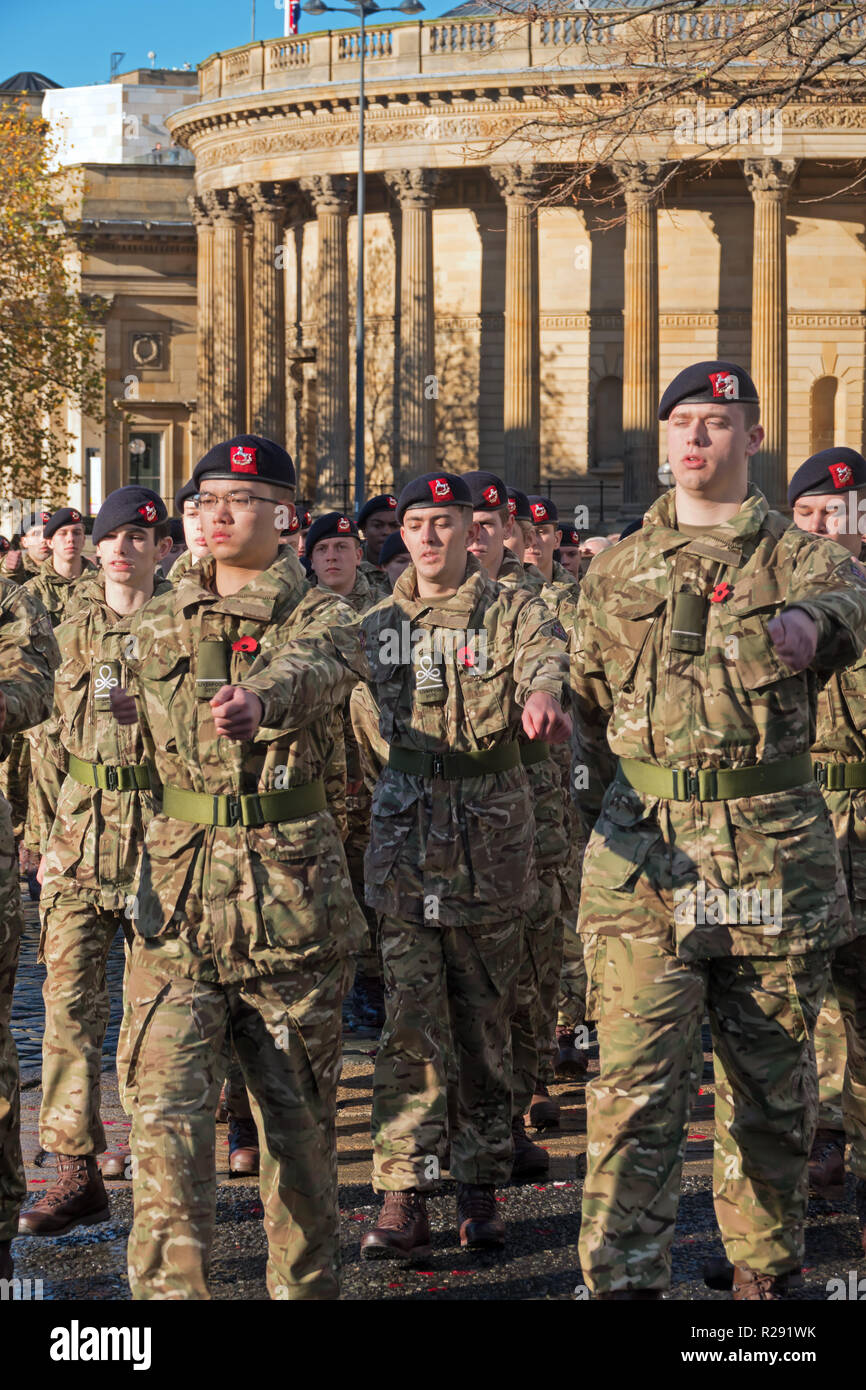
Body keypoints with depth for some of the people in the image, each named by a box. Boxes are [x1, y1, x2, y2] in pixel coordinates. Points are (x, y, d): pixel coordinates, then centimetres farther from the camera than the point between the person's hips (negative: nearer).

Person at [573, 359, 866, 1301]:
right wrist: (605, 818, 11)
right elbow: (588, 707, 20)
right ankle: (623, 1278, -8)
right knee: (636, 1081, -9)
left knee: (773, 1082, 9)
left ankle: (766, 1267, 23)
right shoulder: (617, 571, 14)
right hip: (643, 856, 1)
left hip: (775, 856, 0)